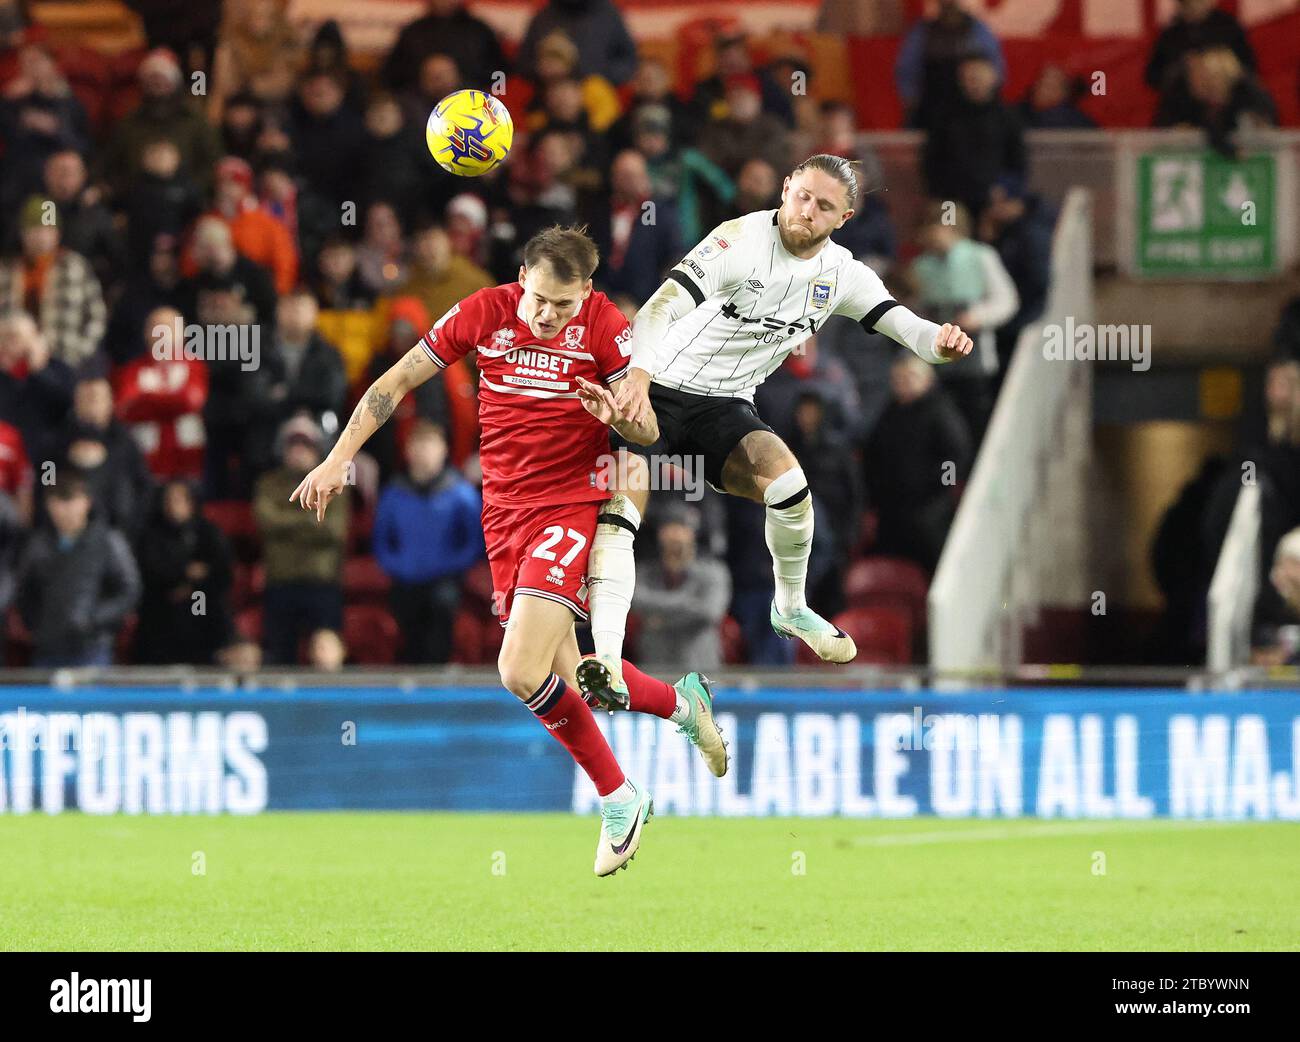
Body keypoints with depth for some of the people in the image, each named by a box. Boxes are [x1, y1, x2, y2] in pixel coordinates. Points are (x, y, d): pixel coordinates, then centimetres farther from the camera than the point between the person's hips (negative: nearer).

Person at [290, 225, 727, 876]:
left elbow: (649, 431, -8)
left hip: (572, 503, -4)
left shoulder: (603, 326, -11)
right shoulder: (485, 313, -5)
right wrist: (336, 460, -2)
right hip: (505, 511, 4)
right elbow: (395, 383, 3)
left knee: (522, 672, -19)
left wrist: (617, 415, -31)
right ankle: (680, 700, 31)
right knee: (563, 684, 5)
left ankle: (619, 799, 0)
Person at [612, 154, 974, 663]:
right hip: (660, 388, -3)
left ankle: (791, 610, 4)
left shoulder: (842, 273, 2)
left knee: (787, 483, -22)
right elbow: (662, 307, -24)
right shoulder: (741, 240, -16)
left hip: (728, 408, 3)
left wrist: (940, 342, -27)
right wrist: (638, 376, -41)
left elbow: (906, 328, -1)